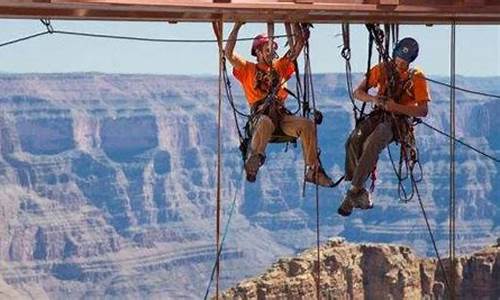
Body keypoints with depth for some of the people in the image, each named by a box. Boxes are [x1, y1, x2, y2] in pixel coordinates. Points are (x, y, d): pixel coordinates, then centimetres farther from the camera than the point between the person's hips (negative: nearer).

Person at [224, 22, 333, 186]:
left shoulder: (280, 66, 26)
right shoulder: (247, 69, 15)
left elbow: (299, 44, 25)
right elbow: (229, 53, 1)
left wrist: (295, 24, 16)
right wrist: (237, 27, -1)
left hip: (282, 115, 4)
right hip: (260, 115, -4)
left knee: (307, 124, -24)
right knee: (265, 122, -41)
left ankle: (313, 171, -24)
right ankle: (252, 164, -46)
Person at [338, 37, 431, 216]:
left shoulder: (417, 78, 1)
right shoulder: (382, 70, 9)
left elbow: (423, 111, -6)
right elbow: (358, 92, 9)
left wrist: (397, 107, -20)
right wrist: (372, 99, -14)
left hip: (399, 122, -4)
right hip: (377, 116, 4)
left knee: (372, 145, -36)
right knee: (353, 142, -30)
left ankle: (354, 191, -37)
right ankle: (361, 195, -28)